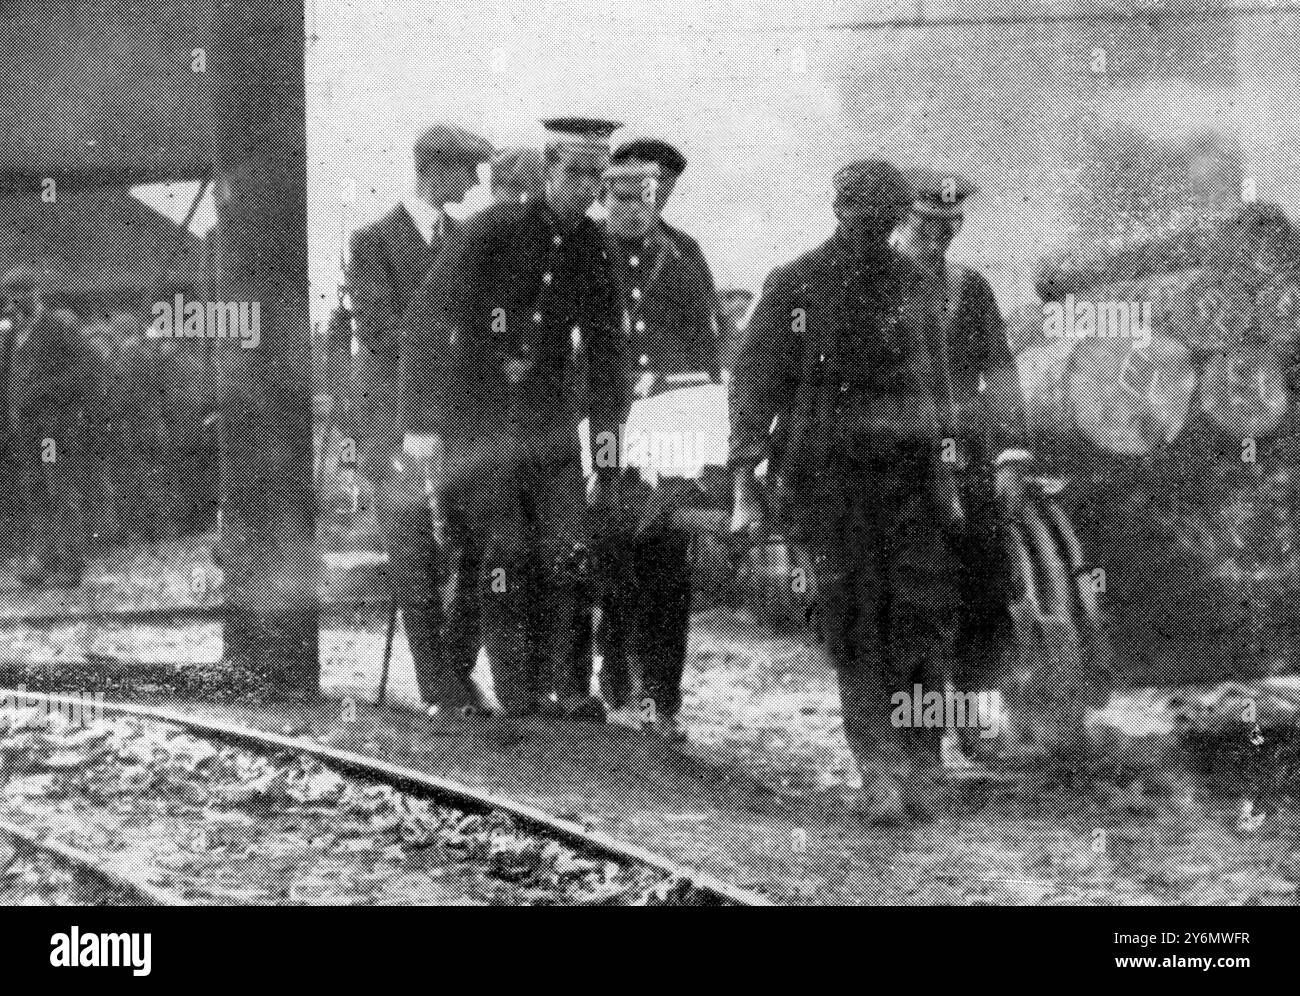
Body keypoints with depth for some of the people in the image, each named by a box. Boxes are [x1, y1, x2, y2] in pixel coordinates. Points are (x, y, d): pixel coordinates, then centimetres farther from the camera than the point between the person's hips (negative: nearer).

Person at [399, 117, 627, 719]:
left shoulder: (592, 247, 5)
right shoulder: (491, 232, -10)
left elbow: (604, 352, 14)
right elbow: (424, 325, -11)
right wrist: (421, 427, -16)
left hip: (550, 424, 4)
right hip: (479, 416, -4)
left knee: (565, 551, -7)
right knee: (505, 552, -10)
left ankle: (556, 684, -1)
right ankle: (514, 692, -4)